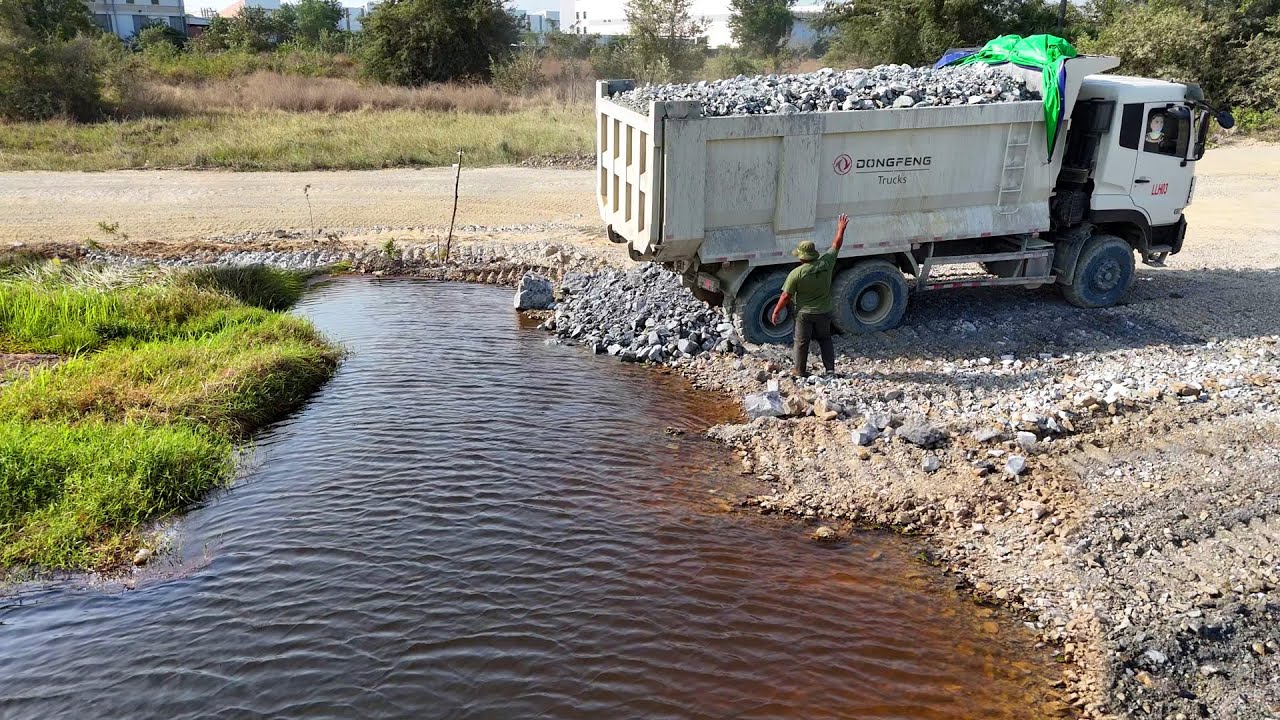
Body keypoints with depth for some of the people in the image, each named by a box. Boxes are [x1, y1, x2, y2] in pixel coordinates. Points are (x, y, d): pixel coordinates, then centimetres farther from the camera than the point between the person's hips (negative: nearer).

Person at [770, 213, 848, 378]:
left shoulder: (796, 274, -22)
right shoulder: (825, 263, -13)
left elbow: (786, 296, -16)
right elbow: (836, 245, 3)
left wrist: (776, 311, -5)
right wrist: (841, 228, 18)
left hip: (805, 313, -3)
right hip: (824, 312, 3)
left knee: (802, 342, 12)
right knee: (825, 339, 21)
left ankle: (800, 371, 23)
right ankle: (830, 368, 19)